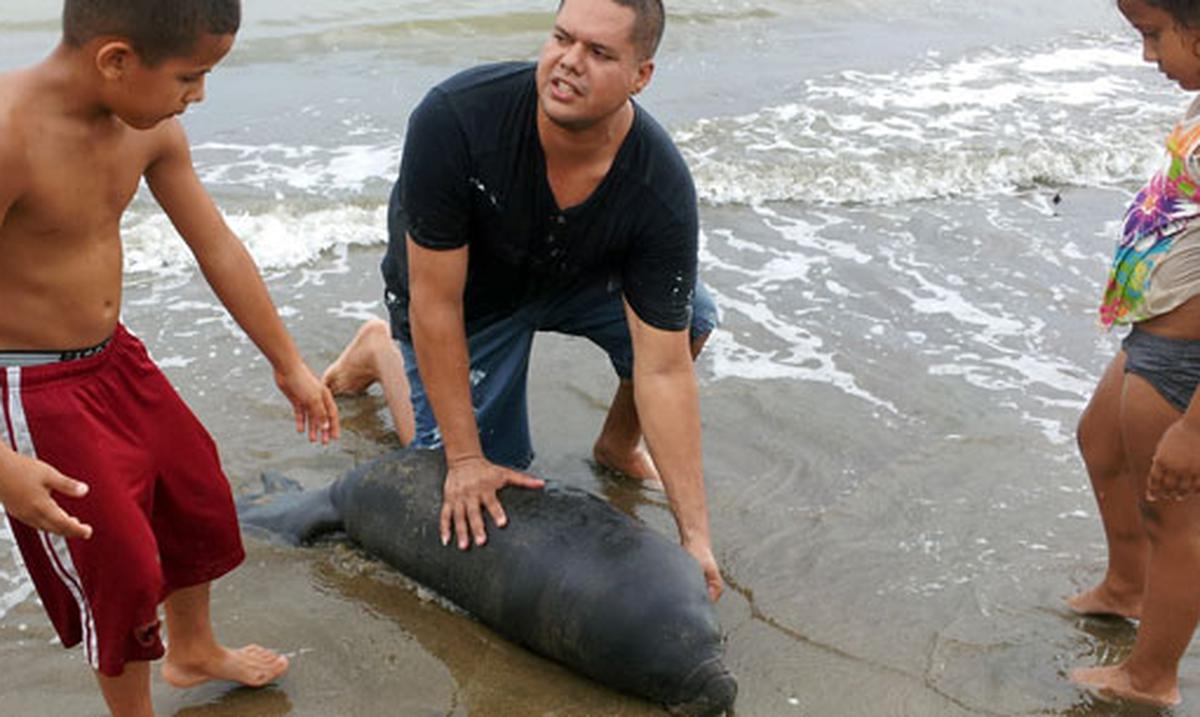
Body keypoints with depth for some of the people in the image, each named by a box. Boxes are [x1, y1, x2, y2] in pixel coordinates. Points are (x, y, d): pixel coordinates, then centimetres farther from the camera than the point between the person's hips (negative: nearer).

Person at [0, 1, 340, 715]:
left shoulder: (152, 128, -7)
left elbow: (219, 247, 3)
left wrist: (289, 363, 11)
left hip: (116, 356, 8)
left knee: (201, 500, 21)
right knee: (123, 567, 1)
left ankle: (192, 650, 48)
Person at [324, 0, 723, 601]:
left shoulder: (662, 189, -32)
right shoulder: (453, 119, -38)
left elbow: (663, 370, -29)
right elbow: (436, 304, -30)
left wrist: (695, 536, -30)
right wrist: (466, 460, -25)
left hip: (578, 278, 3)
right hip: (471, 293, -3)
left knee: (689, 320, -22)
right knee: (470, 504, 0)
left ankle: (618, 444, 9)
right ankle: (382, 352, 25)